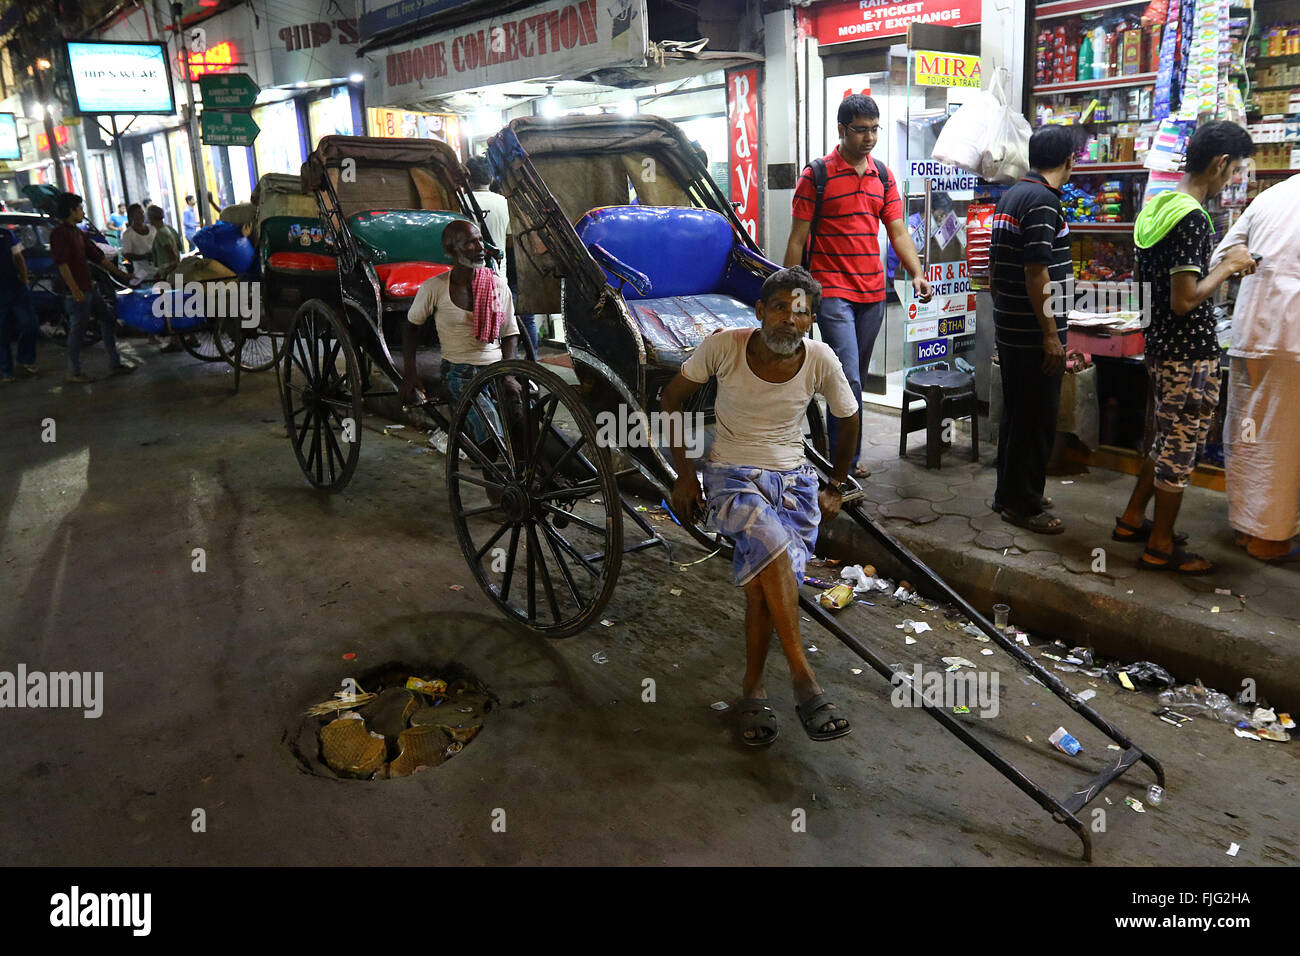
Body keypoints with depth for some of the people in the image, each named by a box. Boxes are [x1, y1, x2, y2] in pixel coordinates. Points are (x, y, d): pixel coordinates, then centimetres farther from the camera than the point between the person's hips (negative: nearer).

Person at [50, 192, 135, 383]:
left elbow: (98, 258, 20)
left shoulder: (78, 233, 17)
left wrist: (122, 274, 19)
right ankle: (74, 372, 7)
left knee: (108, 321, 11)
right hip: (78, 291, -9)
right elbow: (61, 263, -19)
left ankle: (114, 364, 16)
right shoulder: (59, 233, -11)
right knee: (77, 329, -2)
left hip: (89, 288, 9)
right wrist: (75, 290, -24)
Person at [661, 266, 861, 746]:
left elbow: (849, 420, 11)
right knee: (773, 544, -32)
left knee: (765, 580, -21)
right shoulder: (723, 345, -12)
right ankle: (802, 677, -23)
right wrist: (684, 472, -1)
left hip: (793, 478, 2)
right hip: (732, 477, -2)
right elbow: (672, 398, 2)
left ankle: (752, 690, -1)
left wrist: (835, 488, 16)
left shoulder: (821, 360, -7)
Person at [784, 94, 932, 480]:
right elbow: (797, 240, -4)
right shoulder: (817, 176, -4)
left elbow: (898, 232, 10)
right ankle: (844, 465, -6)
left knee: (855, 379, 13)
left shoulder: (884, 176, 12)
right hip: (832, 292, -6)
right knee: (848, 380, -13)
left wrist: (916, 274, -7)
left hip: (873, 294, 6)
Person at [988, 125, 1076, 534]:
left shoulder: (1009, 196, 12)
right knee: (1037, 420, 0)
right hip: (1034, 333, -10)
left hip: (1009, 328, 10)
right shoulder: (1044, 201, -17)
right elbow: (1036, 274, -22)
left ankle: (1008, 492, 28)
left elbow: (993, 265, 17)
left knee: (1015, 414, 18)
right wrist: (1051, 335, -19)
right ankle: (1023, 504, 9)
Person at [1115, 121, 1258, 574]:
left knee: (1168, 440, 22)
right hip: (1189, 355, -9)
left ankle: (1132, 519, 32)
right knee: (1181, 448, 3)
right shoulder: (1192, 218, -22)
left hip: (1160, 347, 9)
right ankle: (1160, 547, 15)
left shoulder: (1155, 206, 8)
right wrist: (1228, 266, -11)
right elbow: (1184, 301, -25)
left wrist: (1224, 262, 13)